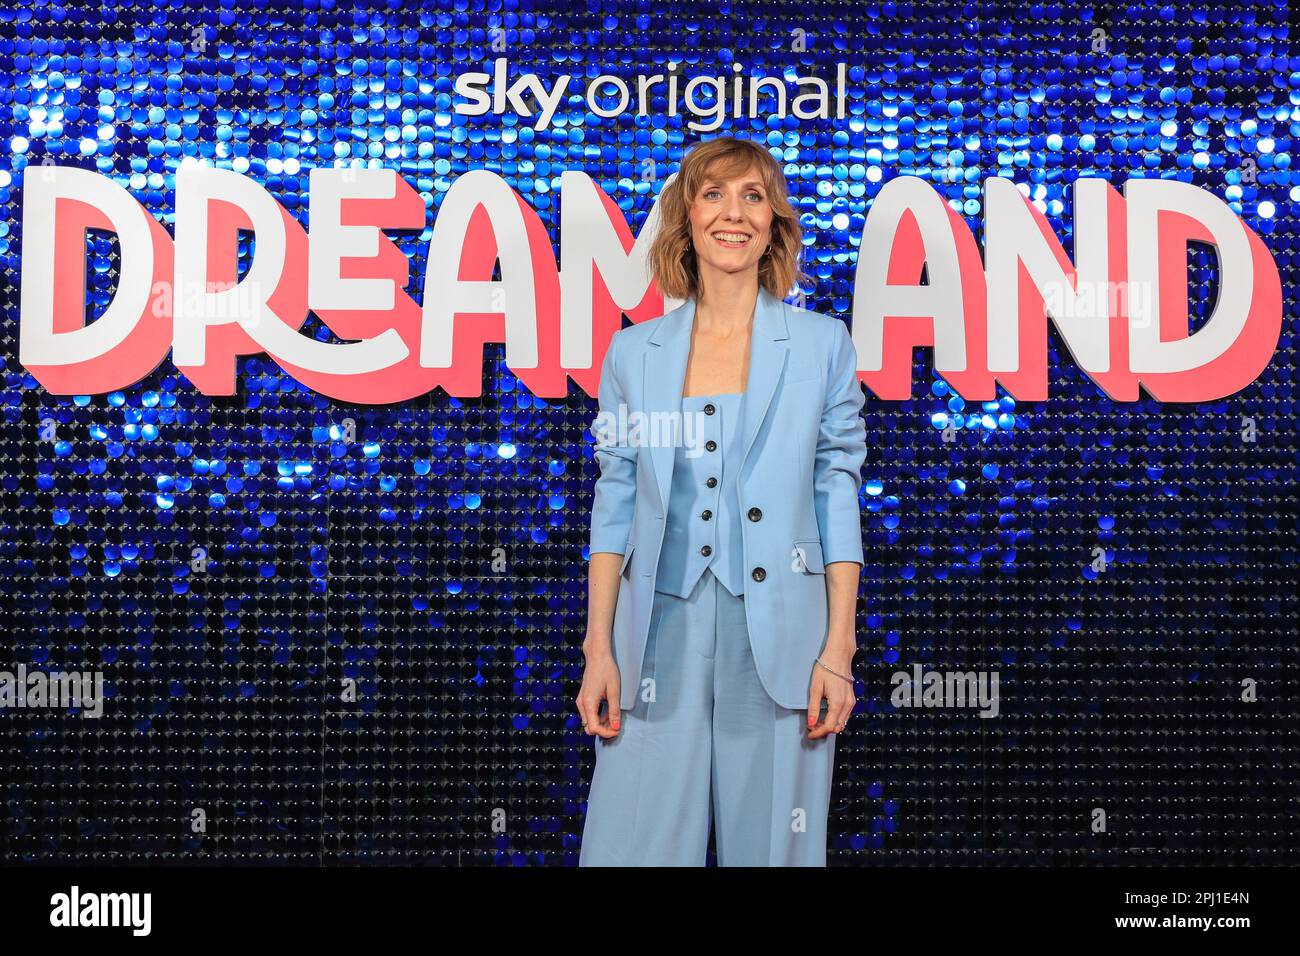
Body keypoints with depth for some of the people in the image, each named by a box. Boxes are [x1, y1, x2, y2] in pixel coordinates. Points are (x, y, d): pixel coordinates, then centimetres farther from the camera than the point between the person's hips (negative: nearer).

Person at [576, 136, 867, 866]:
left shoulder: (821, 345, 3)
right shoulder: (635, 352, 7)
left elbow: (839, 500, 2)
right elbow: (614, 504, 8)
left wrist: (839, 648, -5)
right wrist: (598, 648, 1)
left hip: (777, 639, -1)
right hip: (661, 635, 1)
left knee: (771, 846, 5)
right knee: (640, 845, 1)